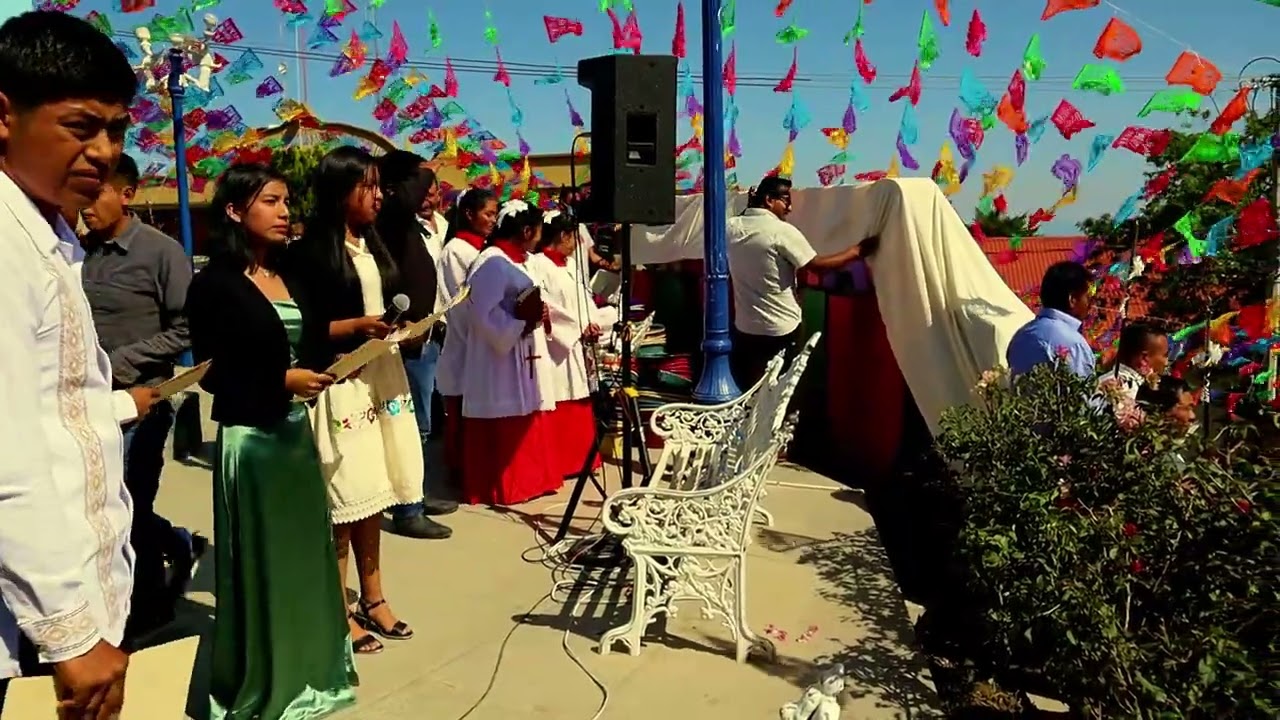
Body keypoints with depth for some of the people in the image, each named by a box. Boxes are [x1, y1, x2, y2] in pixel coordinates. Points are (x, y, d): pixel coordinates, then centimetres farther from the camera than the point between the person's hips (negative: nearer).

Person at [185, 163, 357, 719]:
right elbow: (212, 373, -12)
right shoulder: (214, 284, -10)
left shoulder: (291, 274, 9)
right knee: (260, 560, 5)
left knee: (305, 549, 15)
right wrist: (283, 380, -18)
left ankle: (305, 668, 33)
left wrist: (330, 364, -6)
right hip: (249, 436, -6)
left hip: (297, 429, 7)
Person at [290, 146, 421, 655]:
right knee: (343, 498, -2)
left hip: (383, 376, 7)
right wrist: (358, 326, -19)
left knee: (373, 492, 12)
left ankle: (372, 598, 25)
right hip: (340, 381, -7)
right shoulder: (311, 252, -9)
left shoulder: (375, 246, 14)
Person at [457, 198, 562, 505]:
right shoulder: (493, 263, -16)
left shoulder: (517, 261, 14)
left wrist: (539, 315, 5)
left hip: (523, 357, 10)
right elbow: (483, 315, -22)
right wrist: (524, 323, -19)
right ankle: (502, 487, 6)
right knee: (505, 429, -3)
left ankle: (527, 479, 24)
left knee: (526, 423, 15)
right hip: (502, 359, -10)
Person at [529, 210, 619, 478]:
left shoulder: (570, 265, 16)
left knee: (578, 409, 13)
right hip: (556, 348, -8)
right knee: (559, 412, -5)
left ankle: (578, 459, 22)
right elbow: (545, 307, -16)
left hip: (578, 348, 8)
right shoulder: (537, 264, -10)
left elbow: (584, 302, 16)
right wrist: (579, 328, -15)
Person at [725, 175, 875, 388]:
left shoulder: (732, 227, 0)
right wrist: (857, 250, -2)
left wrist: (749, 206, 17)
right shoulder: (782, 231, -15)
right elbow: (817, 264, -12)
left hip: (745, 328, 5)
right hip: (782, 330, -5)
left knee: (748, 392, 13)